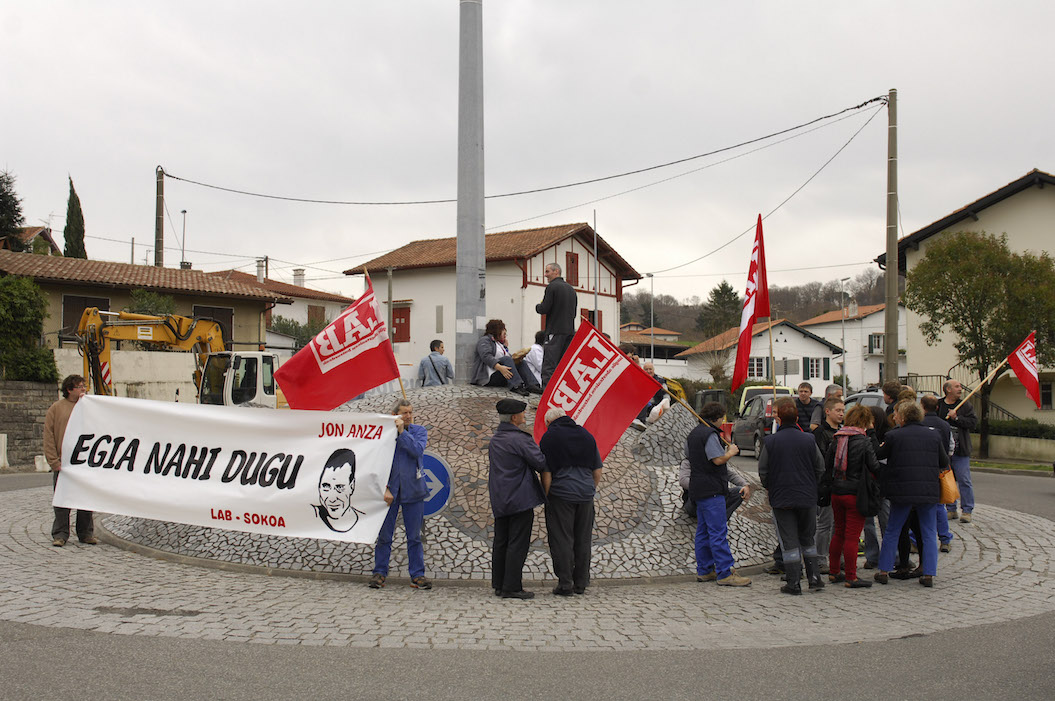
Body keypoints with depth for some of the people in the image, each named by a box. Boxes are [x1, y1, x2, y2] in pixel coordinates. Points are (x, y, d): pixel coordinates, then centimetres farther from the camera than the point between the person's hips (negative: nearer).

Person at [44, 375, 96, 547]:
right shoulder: (56, 408, 4)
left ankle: (86, 533, 14)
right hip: (63, 462, -2)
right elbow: (48, 437, 0)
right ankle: (60, 534, 10)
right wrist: (54, 461, -6)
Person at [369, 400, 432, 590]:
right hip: (389, 490, -1)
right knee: (384, 535, 3)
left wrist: (402, 432, -15)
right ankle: (379, 573, 14)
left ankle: (417, 575, 11)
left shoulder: (419, 431, 4)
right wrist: (385, 488, -9)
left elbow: (417, 450, -15)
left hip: (412, 490, 1)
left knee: (414, 536, 5)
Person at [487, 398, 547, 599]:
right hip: (520, 498, -8)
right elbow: (541, 463, -16)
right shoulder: (519, 439, -13)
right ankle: (512, 587, -5)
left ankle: (499, 585, 16)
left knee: (501, 543, 11)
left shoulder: (494, 440, 14)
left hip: (499, 501, 8)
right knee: (518, 543, -5)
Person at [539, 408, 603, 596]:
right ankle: (581, 584, 14)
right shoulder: (586, 435, 12)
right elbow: (598, 471, 13)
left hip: (561, 494, -4)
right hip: (586, 495, 5)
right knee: (583, 540, 10)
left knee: (562, 540, 1)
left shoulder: (549, 437, -2)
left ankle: (565, 584, 1)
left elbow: (546, 473, -7)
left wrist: (548, 497, 0)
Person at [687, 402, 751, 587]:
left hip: (698, 488, 10)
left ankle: (704, 571, 17)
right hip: (711, 489, -10)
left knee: (703, 531, 13)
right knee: (718, 532, -10)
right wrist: (731, 451, -3)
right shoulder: (709, 434, -15)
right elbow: (718, 459, -22)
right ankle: (725, 573, -11)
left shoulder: (694, 433, 16)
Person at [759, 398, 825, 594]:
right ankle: (814, 577, 16)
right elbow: (820, 468, 5)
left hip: (781, 498, -2)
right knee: (808, 539, 17)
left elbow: (763, 472, -2)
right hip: (807, 497, 2)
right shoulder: (808, 440, -2)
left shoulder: (770, 441, -7)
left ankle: (794, 583, 5)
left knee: (789, 541, 4)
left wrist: (771, 488, 15)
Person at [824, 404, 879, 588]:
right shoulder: (864, 442, -11)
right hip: (856, 494, -6)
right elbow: (874, 468, -8)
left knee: (838, 533, 16)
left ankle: (833, 572, 23)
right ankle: (851, 578, 2)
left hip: (836, 493, 6)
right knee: (852, 536, -2)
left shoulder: (835, 439, 5)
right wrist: (883, 479, 12)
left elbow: (826, 465, 9)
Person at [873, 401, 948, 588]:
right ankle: (929, 574, 6)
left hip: (902, 492, -2)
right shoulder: (934, 435, 4)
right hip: (929, 492, 2)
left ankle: (884, 571, 13)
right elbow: (944, 462, 10)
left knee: (891, 532, 11)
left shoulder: (894, 436, -6)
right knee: (929, 534, 10)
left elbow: (879, 455, 3)